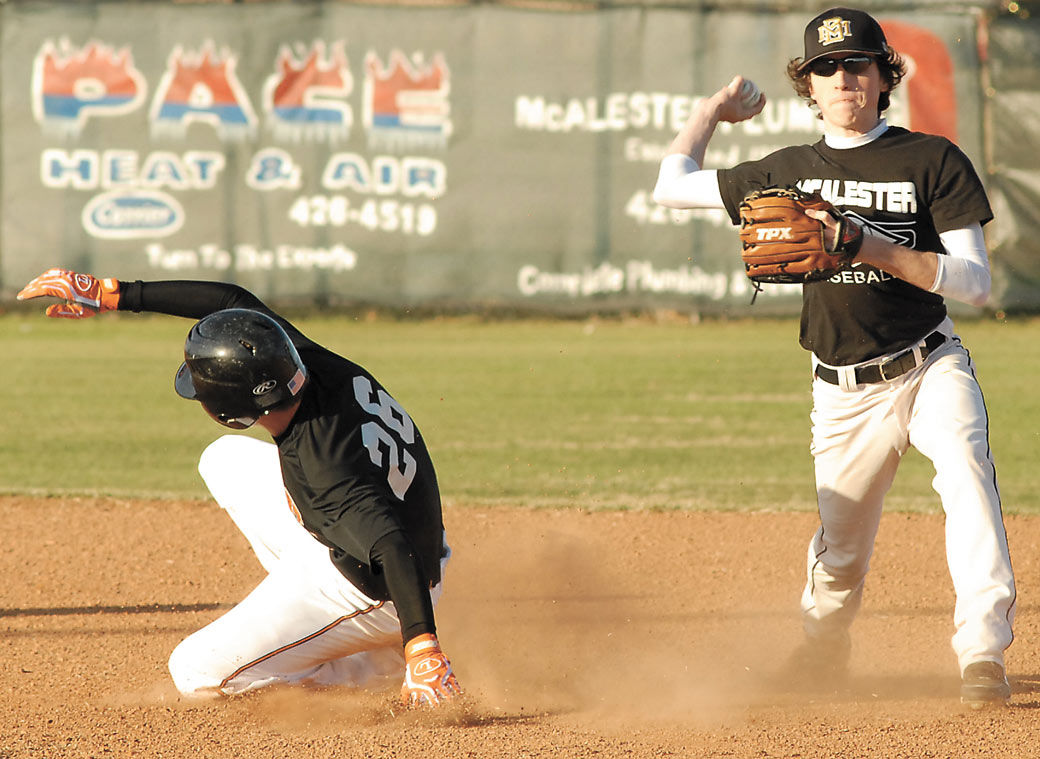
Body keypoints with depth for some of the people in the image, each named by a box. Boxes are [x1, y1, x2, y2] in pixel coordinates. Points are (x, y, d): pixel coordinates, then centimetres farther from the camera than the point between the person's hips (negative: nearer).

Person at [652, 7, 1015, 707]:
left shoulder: (933, 161, -4)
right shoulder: (790, 171, 7)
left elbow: (976, 282, -11)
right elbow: (673, 185, 16)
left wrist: (882, 251, -22)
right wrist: (714, 110, 25)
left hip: (929, 367, -3)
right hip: (842, 392, 3)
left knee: (965, 466, -32)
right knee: (839, 557, 7)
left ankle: (983, 657, -36)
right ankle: (818, 660, 38)